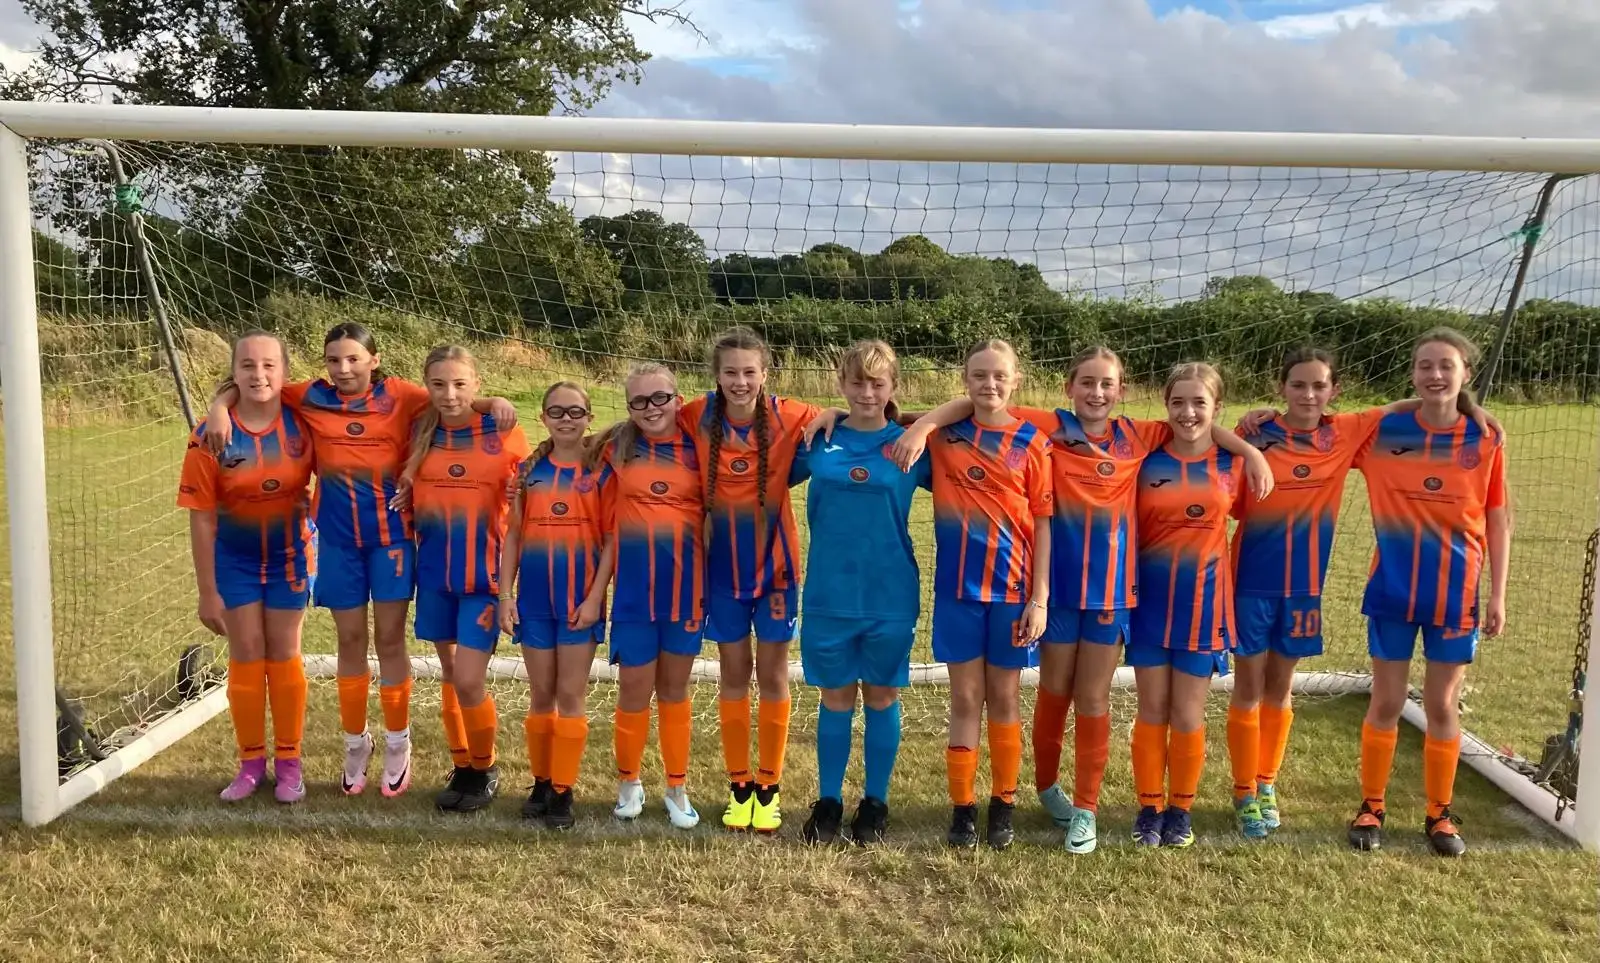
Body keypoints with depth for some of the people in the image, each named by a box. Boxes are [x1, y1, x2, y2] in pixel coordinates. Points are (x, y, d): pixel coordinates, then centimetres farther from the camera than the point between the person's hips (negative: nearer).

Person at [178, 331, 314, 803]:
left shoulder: (302, 423, -15)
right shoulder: (211, 437, -18)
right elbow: (202, 518, -13)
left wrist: (313, 505, -14)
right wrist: (207, 592, -11)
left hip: (289, 554, 0)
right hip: (235, 559, 0)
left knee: (284, 655, 8)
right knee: (245, 656, 5)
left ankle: (288, 761, 20)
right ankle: (251, 762, 21)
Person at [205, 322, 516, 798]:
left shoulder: (398, 396, -5)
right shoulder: (312, 399, 0)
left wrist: (494, 402, -29)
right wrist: (219, 408, -12)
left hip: (390, 534, -2)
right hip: (338, 538, 2)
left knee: (390, 639, 6)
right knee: (350, 641, 11)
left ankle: (398, 744, 22)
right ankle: (356, 743, 28)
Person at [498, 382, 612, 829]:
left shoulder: (600, 470, -3)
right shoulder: (529, 470, 5)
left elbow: (611, 539, -5)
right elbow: (513, 535, 6)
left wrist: (595, 597, -11)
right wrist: (505, 594, 1)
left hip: (580, 596, -2)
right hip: (535, 596, 2)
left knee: (571, 695, 2)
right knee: (541, 695, 10)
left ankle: (563, 790, 11)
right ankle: (540, 783, 23)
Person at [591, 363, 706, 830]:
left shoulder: (697, 448, 0)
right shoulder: (616, 449, -2)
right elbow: (604, 518, 2)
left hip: (686, 587, 1)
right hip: (634, 590, -1)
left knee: (675, 689, 13)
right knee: (635, 690, 6)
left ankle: (677, 788, 26)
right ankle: (628, 782, 28)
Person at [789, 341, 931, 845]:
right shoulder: (819, 440, 1)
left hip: (890, 595, -1)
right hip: (830, 594, 1)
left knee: (881, 698, 10)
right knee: (835, 699, 10)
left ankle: (875, 803, 24)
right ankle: (828, 801, 24)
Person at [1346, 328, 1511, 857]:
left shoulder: (1486, 441, -3)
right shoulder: (1381, 430, -5)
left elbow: (1498, 522, 1)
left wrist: (1497, 595, -1)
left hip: (1456, 595, 0)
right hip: (1393, 592, 0)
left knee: (1442, 707, 10)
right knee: (1386, 703, 8)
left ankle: (1440, 814, 26)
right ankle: (1371, 808, 24)